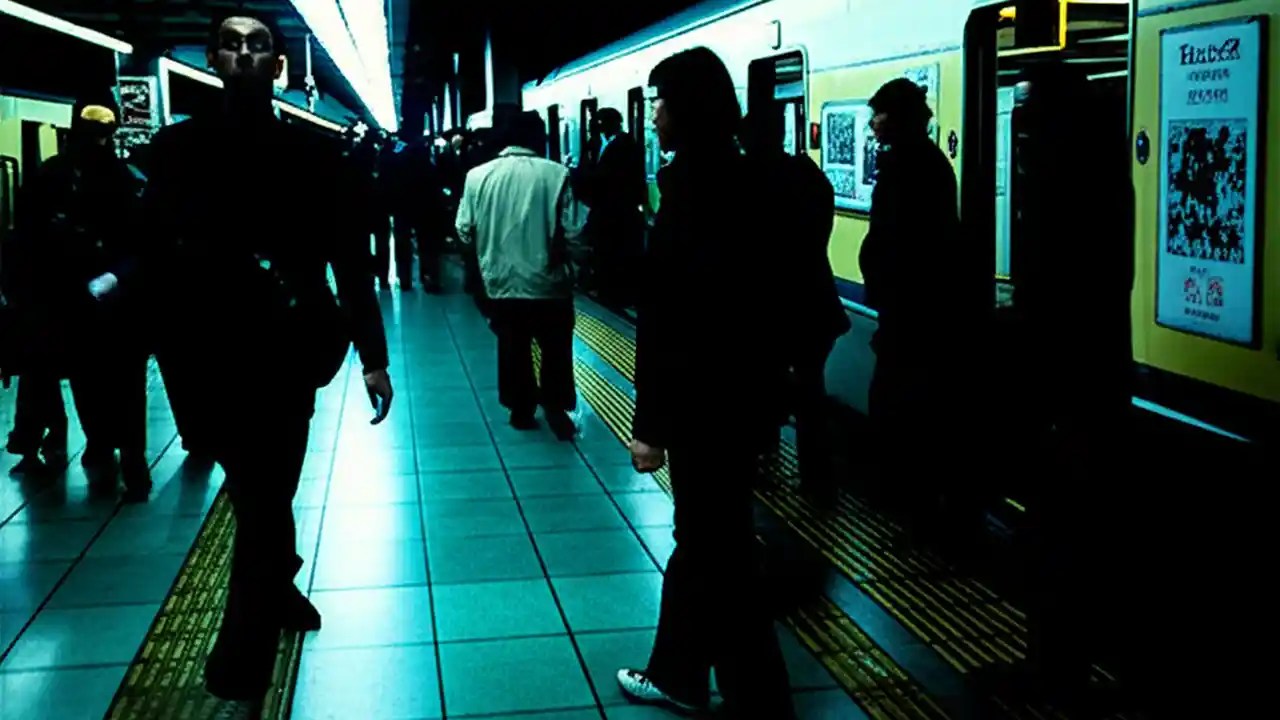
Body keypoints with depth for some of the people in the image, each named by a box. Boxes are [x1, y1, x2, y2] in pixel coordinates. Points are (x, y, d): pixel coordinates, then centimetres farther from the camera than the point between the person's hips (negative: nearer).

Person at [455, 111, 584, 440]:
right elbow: (571, 232, -14)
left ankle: (521, 409, 25)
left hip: (501, 280, 3)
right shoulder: (556, 174, -12)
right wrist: (567, 261, 5)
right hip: (548, 281, -2)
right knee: (555, 348, 14)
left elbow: (465, 230, -1)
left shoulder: (478, 175, -5)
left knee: (513, 347, 16)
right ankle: (555, 406, 11)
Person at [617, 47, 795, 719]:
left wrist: (651, 422, -19)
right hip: (740, 389, 10)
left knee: (719, 551, 1)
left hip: (709, 401, -10)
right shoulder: (744, 182, 8)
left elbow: (670, 322, -23)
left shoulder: (693, 191, -21)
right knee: (700, 537, 21)